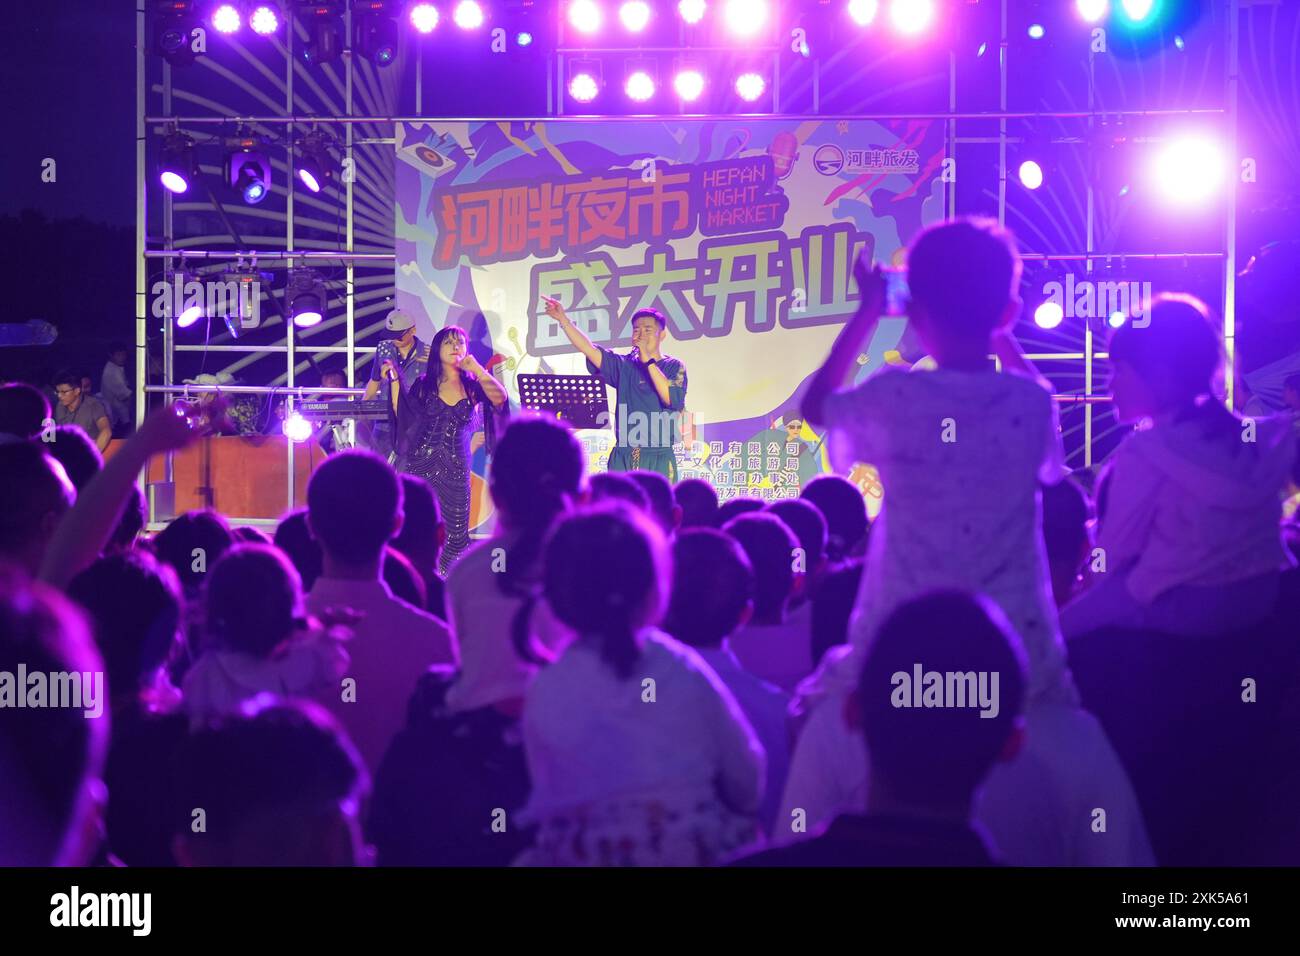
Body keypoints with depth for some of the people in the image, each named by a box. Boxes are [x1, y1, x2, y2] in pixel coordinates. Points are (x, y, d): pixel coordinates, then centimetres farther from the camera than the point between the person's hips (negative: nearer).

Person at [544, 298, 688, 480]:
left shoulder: (673, 367, 5)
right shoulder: (625, 366, 13)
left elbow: (671, 398, -12)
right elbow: (589, 349, 3)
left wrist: (648, 359, -15)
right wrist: (563, 319, -7)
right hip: (622, 457, 3)